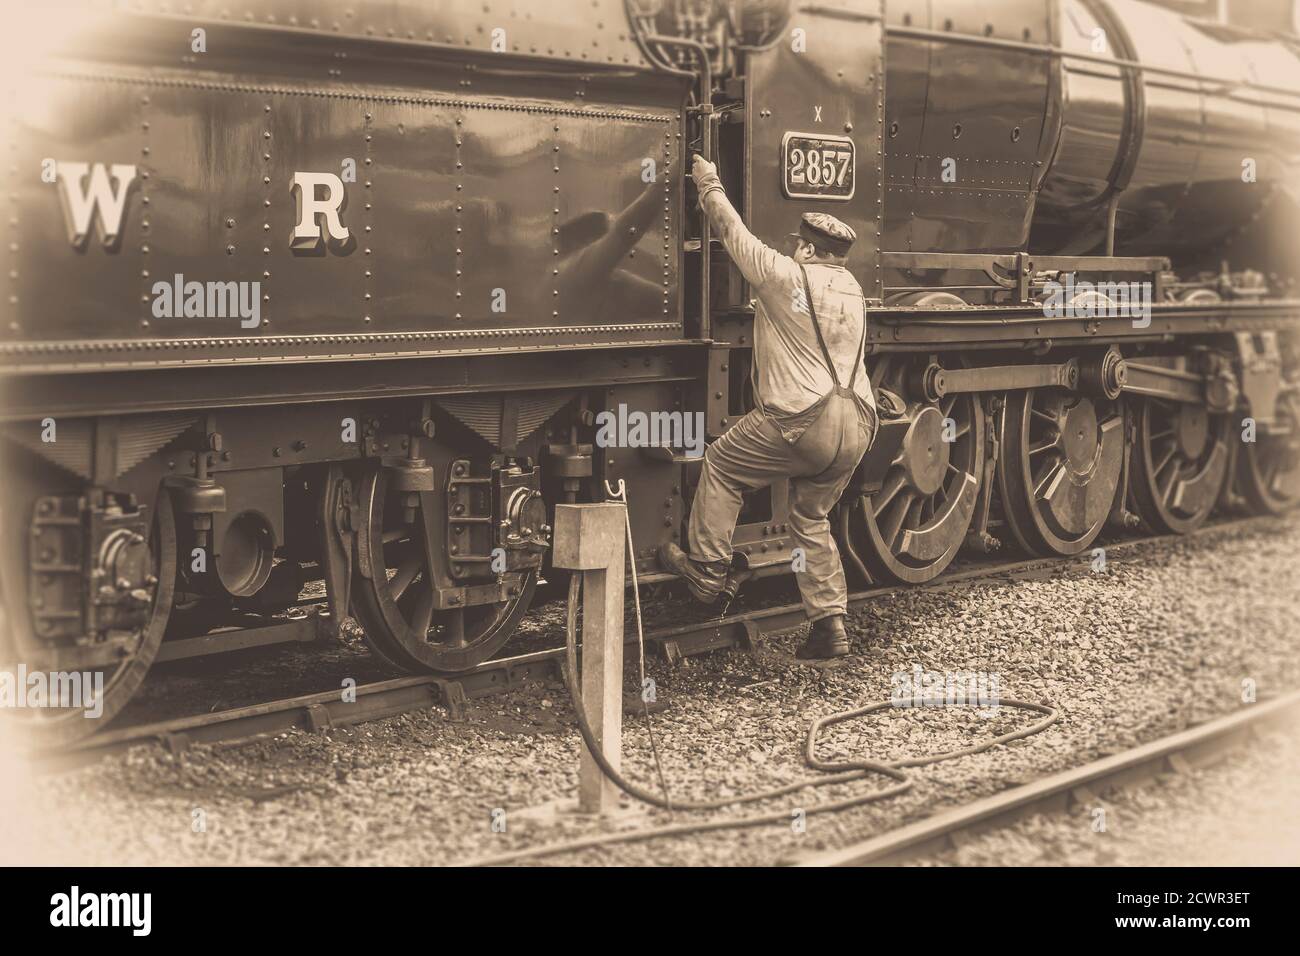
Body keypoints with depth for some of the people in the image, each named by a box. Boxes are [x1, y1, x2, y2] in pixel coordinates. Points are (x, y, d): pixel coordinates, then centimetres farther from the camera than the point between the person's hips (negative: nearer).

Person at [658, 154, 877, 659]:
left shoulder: (785, 275, -3)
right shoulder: (852, 289, 19)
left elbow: (734, 230, 9)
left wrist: (709, 184, 25)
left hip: (804, 420, -7)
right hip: (857, 428, 7)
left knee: (722, 464, 14)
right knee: (812, 520, 19)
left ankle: (707, 569, 14)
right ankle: (830, 627, 12)